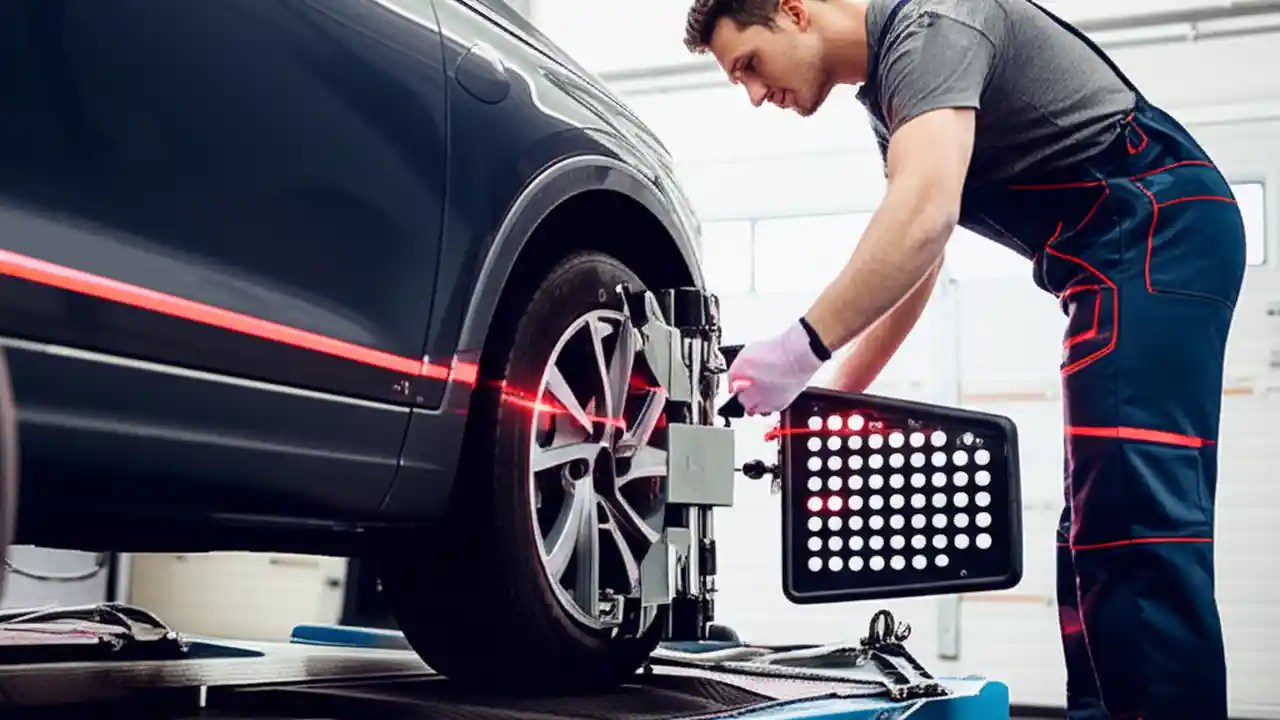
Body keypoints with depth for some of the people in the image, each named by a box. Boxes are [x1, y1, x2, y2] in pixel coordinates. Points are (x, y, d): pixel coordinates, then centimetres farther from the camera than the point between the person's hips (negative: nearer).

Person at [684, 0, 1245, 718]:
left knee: (1134, 516, -19)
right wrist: (835, 397, 20)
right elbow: (911, 263, 24)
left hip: (1158, 226, -11)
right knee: (1101, 525, 10)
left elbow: (924, 214, -32)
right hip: (1130, 252, 11)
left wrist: (803, 348, -28)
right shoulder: (892, 88, 19)